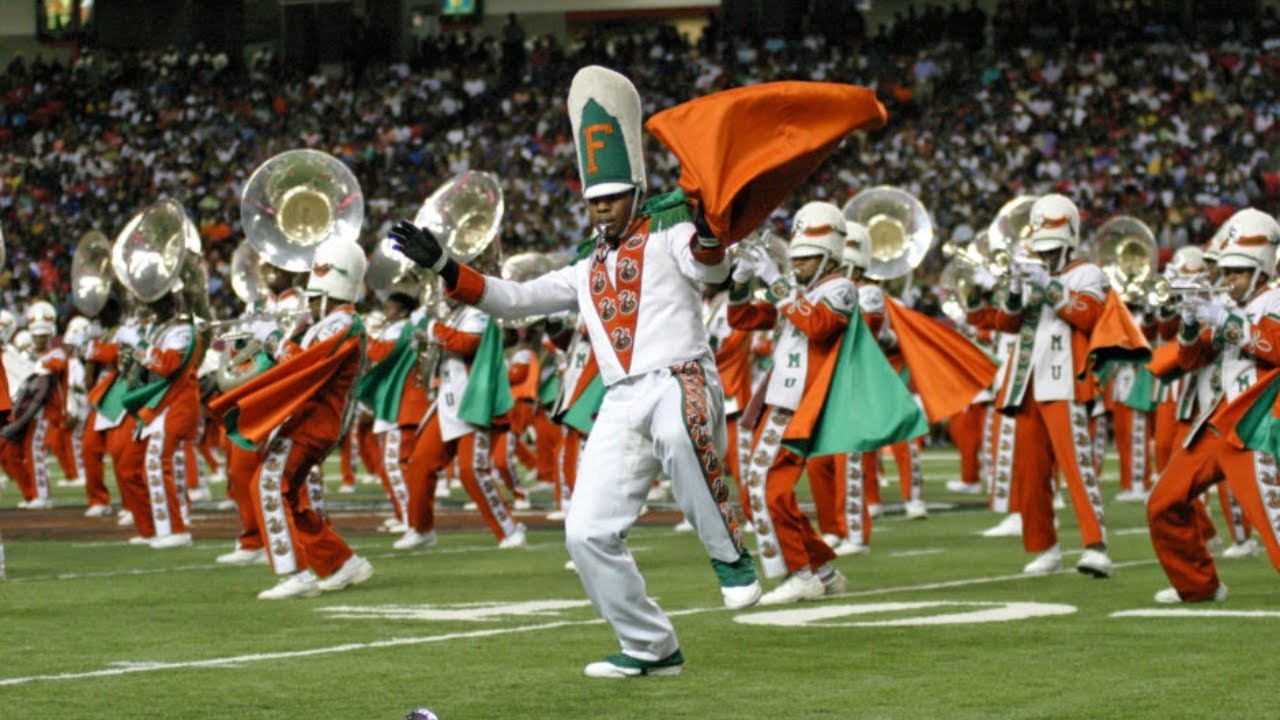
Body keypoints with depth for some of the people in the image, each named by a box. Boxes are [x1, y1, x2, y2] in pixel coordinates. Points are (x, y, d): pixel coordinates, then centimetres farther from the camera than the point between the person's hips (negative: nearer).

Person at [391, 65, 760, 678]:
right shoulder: (588, 274, 24)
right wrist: (440, 265, 16)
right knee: (588, 535, -3)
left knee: (680, 434, -43)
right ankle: (651, 649, 11)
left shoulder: (669, 240, 8)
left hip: (680, 380, -6)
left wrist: (706, 232, -36)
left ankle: (730, 556, -28)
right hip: (621, 404, 6)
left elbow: (710, 267, -13)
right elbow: (513, 298, 24)